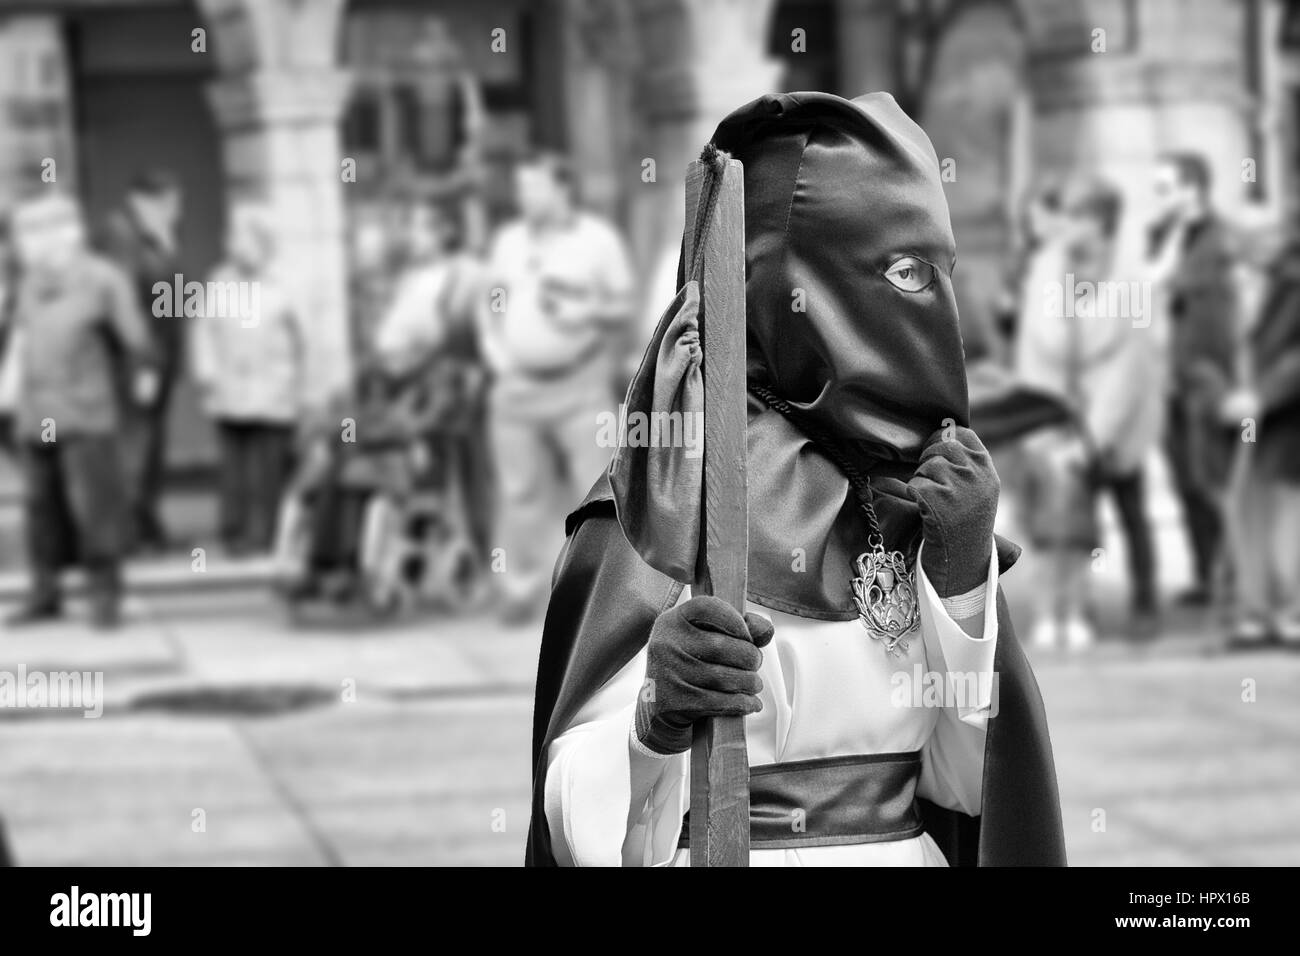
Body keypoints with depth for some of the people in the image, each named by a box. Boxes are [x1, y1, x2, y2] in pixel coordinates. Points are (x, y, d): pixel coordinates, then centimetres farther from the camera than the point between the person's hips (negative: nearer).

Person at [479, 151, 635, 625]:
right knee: (520, 492, 5)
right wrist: (498, 358, 3)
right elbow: (490, 306, 18)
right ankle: (520, 590, 12)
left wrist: (586, 314, -17)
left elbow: (624, 306, 1)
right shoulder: (508, 240, 15)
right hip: (519, 385, 4)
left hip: (581, 385, -4)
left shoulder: (598, 239, 2)